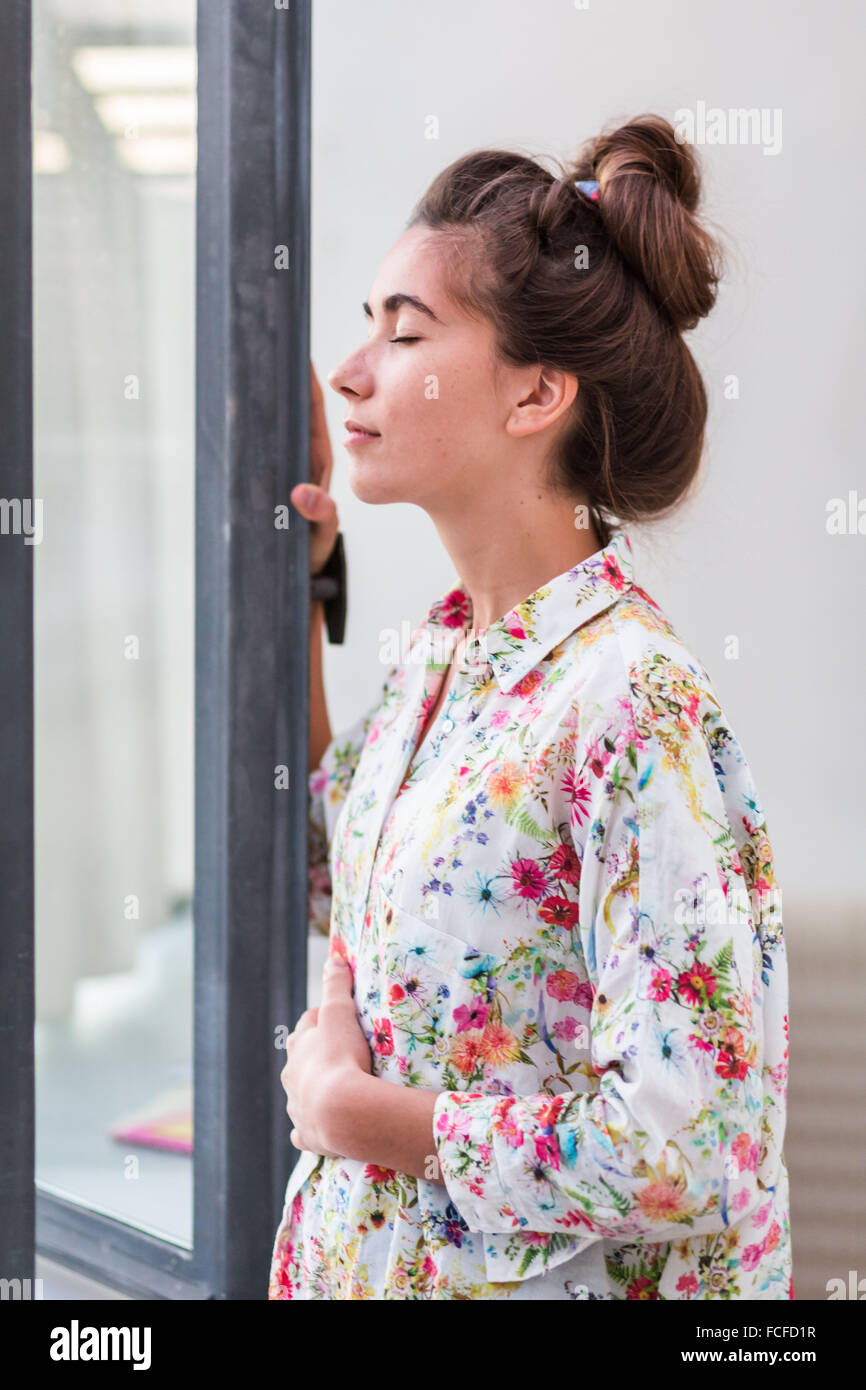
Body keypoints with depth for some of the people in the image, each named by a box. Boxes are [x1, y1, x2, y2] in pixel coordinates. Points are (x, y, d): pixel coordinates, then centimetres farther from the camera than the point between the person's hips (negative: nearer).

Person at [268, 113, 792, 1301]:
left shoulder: (637, 711, -24)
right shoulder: (444, 643, 1)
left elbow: (689, 1146, -27)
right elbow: (321, 884, 17)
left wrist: (355, 1109, -16)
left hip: (529, 1272, -8)